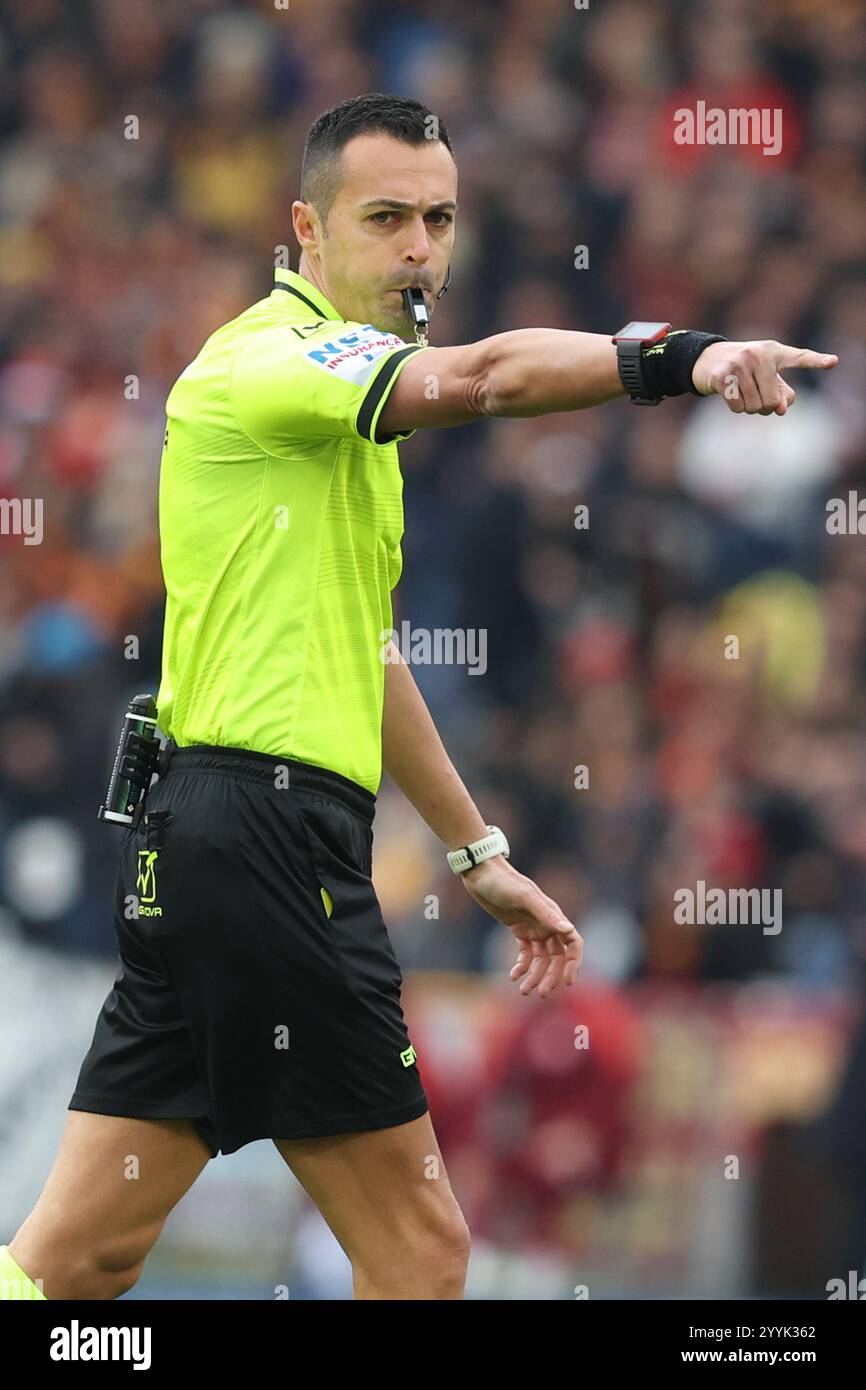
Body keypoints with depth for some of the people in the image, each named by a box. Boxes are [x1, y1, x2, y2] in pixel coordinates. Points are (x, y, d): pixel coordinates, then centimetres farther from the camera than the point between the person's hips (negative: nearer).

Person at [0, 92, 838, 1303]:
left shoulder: (344, 417, 23)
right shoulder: (270, 356, -9)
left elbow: (363, 654, 32)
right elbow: (480, 379, -29)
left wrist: (478, 852, 35)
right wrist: (676, 356, -40)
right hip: (264, 830, -10)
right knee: (419, 1247, -3)